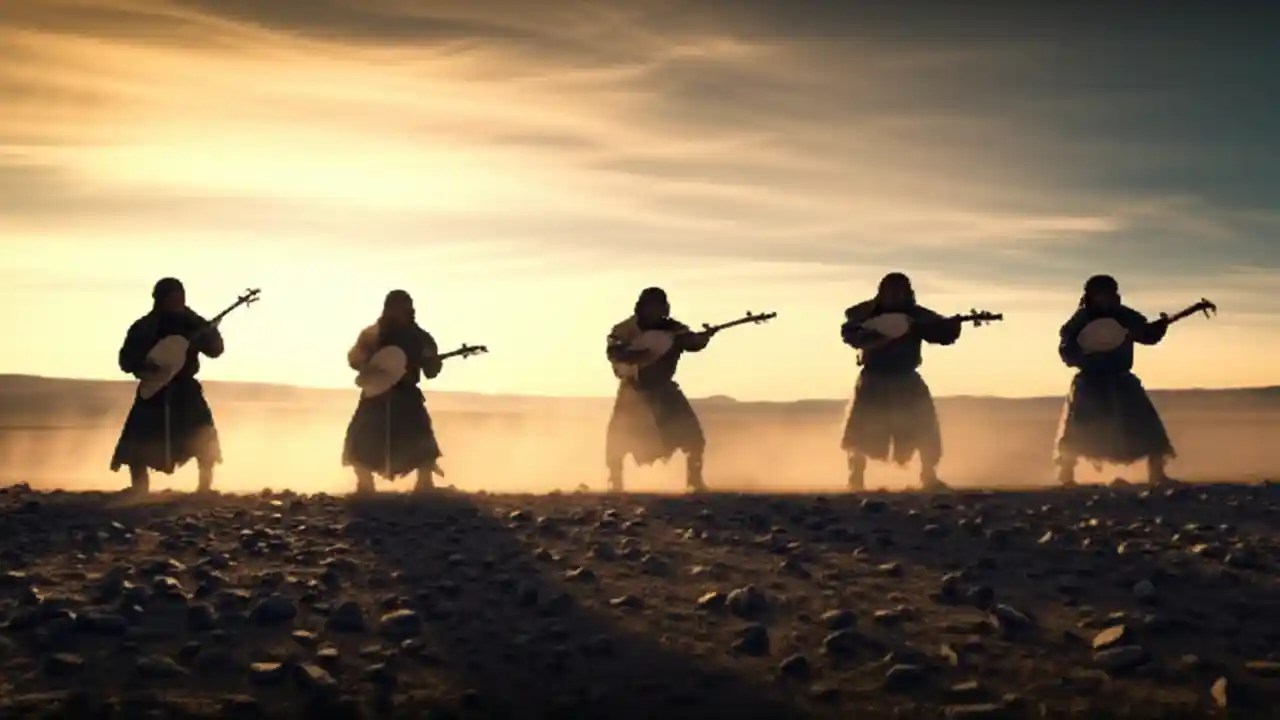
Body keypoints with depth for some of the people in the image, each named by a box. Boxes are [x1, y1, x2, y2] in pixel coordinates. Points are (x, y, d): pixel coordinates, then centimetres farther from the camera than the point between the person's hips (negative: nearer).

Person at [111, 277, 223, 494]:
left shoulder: (191, 323, 2)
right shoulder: (143, 328, -2)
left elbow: (215, 350, 0)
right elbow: (126, 361, -2)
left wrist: (211, 332, -20)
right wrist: (146, 366, -22)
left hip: (185, 391, 1)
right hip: (153, 393, -1)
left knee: (206, 443, -12)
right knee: (137, 452, -3)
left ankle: (205, 493, -2)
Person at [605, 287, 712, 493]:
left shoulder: (673, 329, -4)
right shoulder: (626, 329, -11)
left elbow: (692, 343, -14)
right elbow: (612, 353, -23)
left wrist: (704, 337, -36)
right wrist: (635, 355, -38)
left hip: (662, 387, 2)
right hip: (634, 388, -2)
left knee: (691, 433, -6)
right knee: (618, 436, -11)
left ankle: (696, 480, 5)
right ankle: (615, 484, 4)